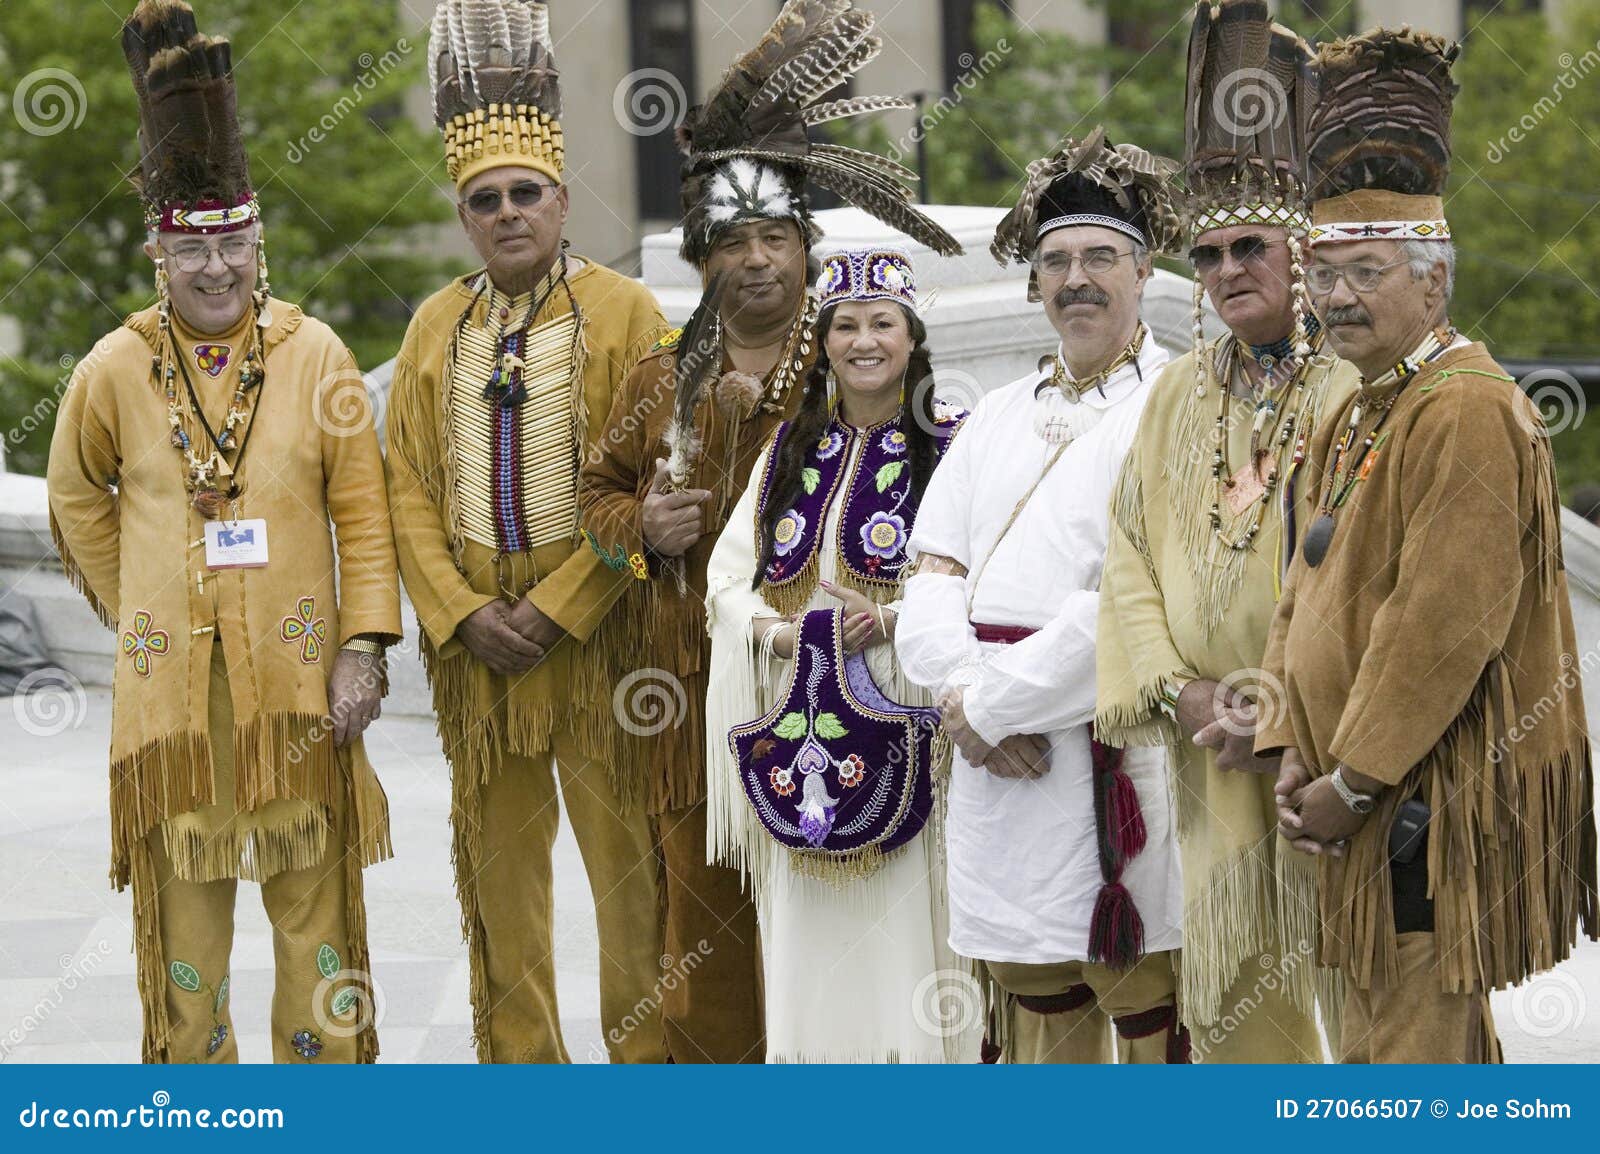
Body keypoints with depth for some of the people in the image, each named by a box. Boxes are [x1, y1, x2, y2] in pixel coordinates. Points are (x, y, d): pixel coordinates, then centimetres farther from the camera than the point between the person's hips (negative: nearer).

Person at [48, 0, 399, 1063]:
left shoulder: (315, 356, 0)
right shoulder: (117, 369, 2)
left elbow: (365, 513, 1)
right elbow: (79, 501, 18)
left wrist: (364, 647, -7)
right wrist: (131, 607, 12)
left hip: (296, 680, 0)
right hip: (170, 686, 1)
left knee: (316, 901, 4)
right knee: (185, 914, 6)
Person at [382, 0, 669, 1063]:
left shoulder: (625, 313, -2)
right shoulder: (437, 326, 10)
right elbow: (409, 488, 8)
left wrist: (559, 606, -13)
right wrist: (462, 613, -6)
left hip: (595, 630, -4)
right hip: (474, 641, 4)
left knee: (628, 856, 0)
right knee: (498, 864, 9)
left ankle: (644, 1052, 8)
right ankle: (517, 1057, 18)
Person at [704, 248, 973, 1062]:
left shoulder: (954, 443, 0)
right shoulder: (791, 449, 14)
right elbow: (728, 572, 12)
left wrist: (896, 618, -20)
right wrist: (772, 629, -8)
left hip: (906, 719, -4)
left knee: (903, 927, -7)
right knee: (811, 935, 4)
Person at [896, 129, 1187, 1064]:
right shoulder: (999, 418, 19)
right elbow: (932, 580, 11)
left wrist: (988, 705, -10)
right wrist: (964, 698, -9)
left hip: (1121, 773, -6)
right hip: (1000, 781, 7)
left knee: (1154, 1032, -6)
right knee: (1037, 1046, 13)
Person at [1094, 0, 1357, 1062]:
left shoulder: (1355, 390, -7)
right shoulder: (1180, 396, 12)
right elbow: (1132, 554, 9)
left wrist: (1290, 708, -16)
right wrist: (1178, 692, -5)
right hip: (1213, 749, 5)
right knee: (1231, 998, 8)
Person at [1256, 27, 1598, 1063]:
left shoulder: (1468, 412, -16)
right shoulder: (1355, 417, 15)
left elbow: (1443, 625, -22)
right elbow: (1312, 596, 15)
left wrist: (1351, 783, -18)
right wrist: (1294, 750, 2)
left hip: (1439, 806, -10)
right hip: (1379, 798, 10)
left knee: (1421, 1049, -8)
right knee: (1383, 1047, 15)